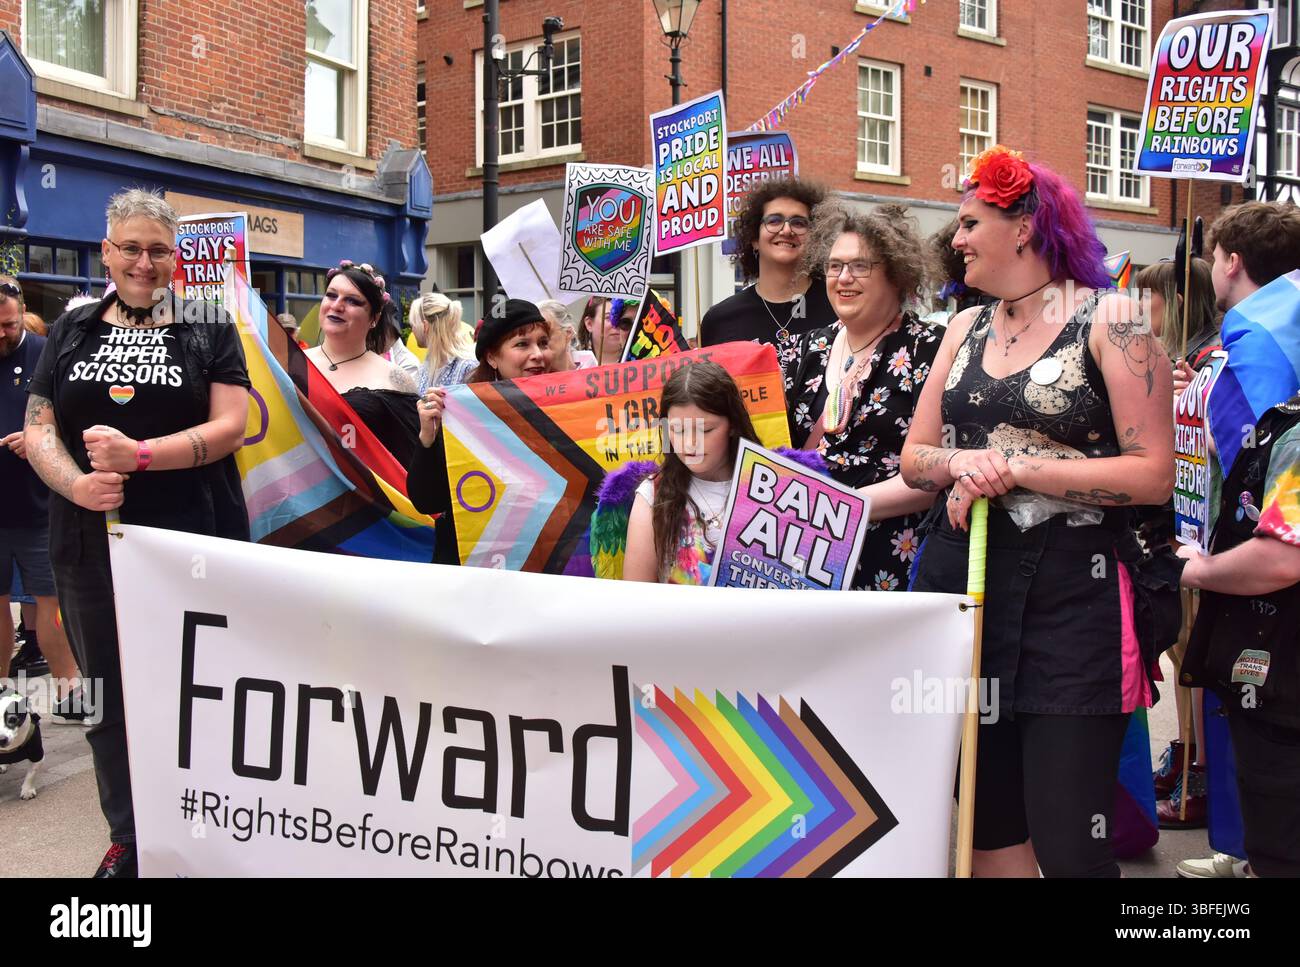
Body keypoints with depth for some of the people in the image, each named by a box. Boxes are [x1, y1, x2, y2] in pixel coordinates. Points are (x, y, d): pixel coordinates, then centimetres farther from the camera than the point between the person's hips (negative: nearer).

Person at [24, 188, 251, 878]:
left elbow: (229, 426, -6)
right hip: (90, 544, 3)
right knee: (109, 695, 11)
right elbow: (38, 429, 6)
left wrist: (139, 455, -20)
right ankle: (127, 839, 27)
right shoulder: (71, 331, 11)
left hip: (192, 539, -3)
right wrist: (75, 482, -15)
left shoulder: (209, 328, 3)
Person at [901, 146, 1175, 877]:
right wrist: (960, 464, -10)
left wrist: (1017, 469, -16)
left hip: (1070, 593, -6)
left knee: (1068, 842, -3)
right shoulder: (967, 328, 12)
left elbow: (1154, 475, -11)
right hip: (963, 581, 6)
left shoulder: (1109, 320, -5)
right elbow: (914, 459, 12)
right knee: (989, 823, 15)